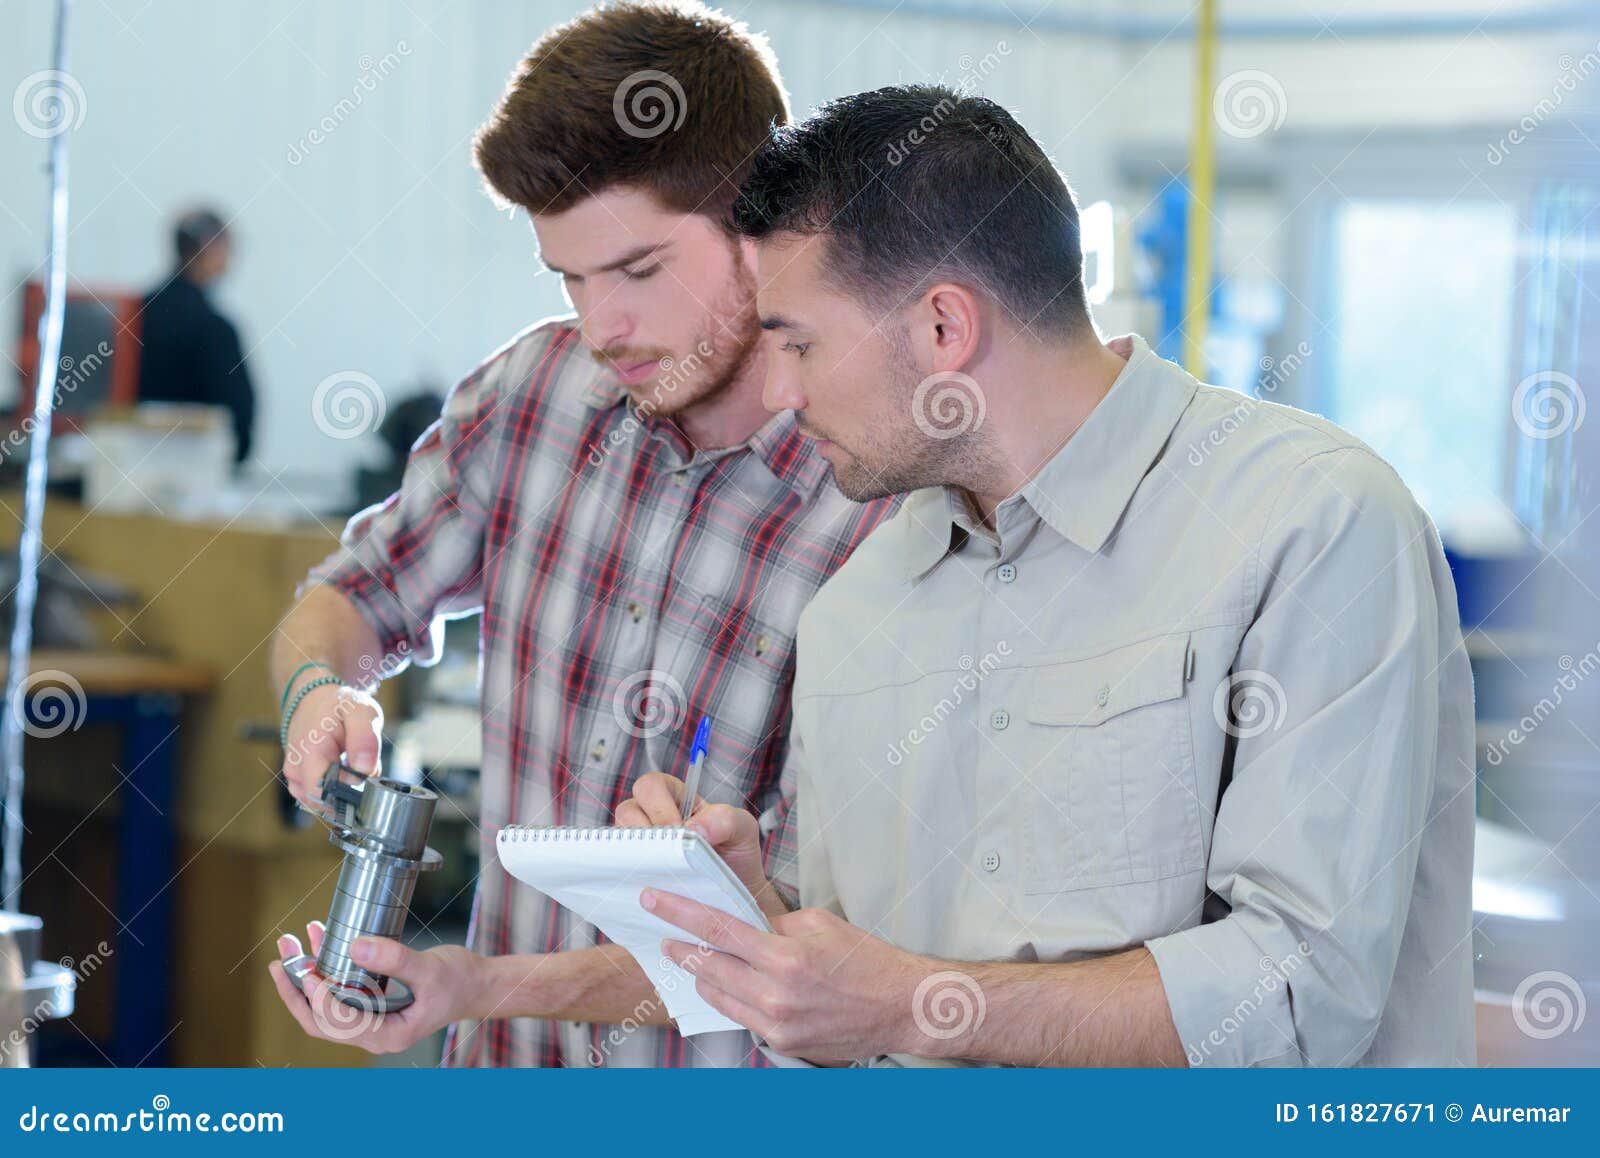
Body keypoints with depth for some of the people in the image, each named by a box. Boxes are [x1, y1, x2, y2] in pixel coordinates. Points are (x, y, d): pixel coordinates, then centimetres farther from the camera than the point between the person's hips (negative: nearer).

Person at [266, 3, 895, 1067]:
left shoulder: (896, 516, -15)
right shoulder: (536, 387, 1)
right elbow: (362, 592, 18)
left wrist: (491, 984, -24)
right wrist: (320, 688, -4)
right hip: (502, 1067, 5)